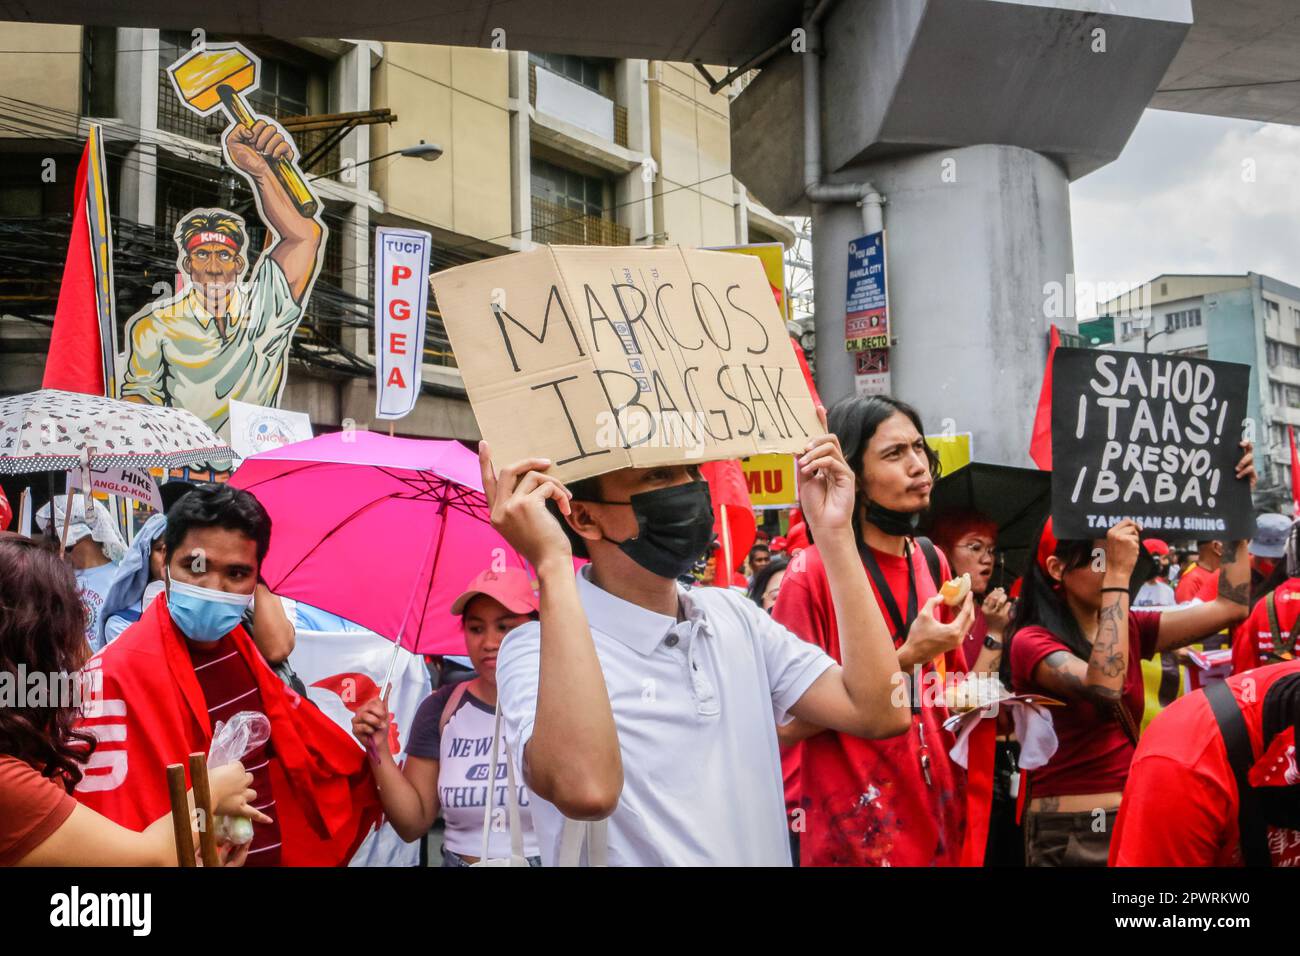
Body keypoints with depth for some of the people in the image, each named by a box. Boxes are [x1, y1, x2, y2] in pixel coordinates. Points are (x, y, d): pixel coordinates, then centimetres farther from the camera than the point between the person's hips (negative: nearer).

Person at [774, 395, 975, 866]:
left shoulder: (933, 562, 4)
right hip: (857, 831, -6)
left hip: (938, 815, 6)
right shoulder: (813, 572, -15)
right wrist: (905, 659, -21)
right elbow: (789, 723, -19)